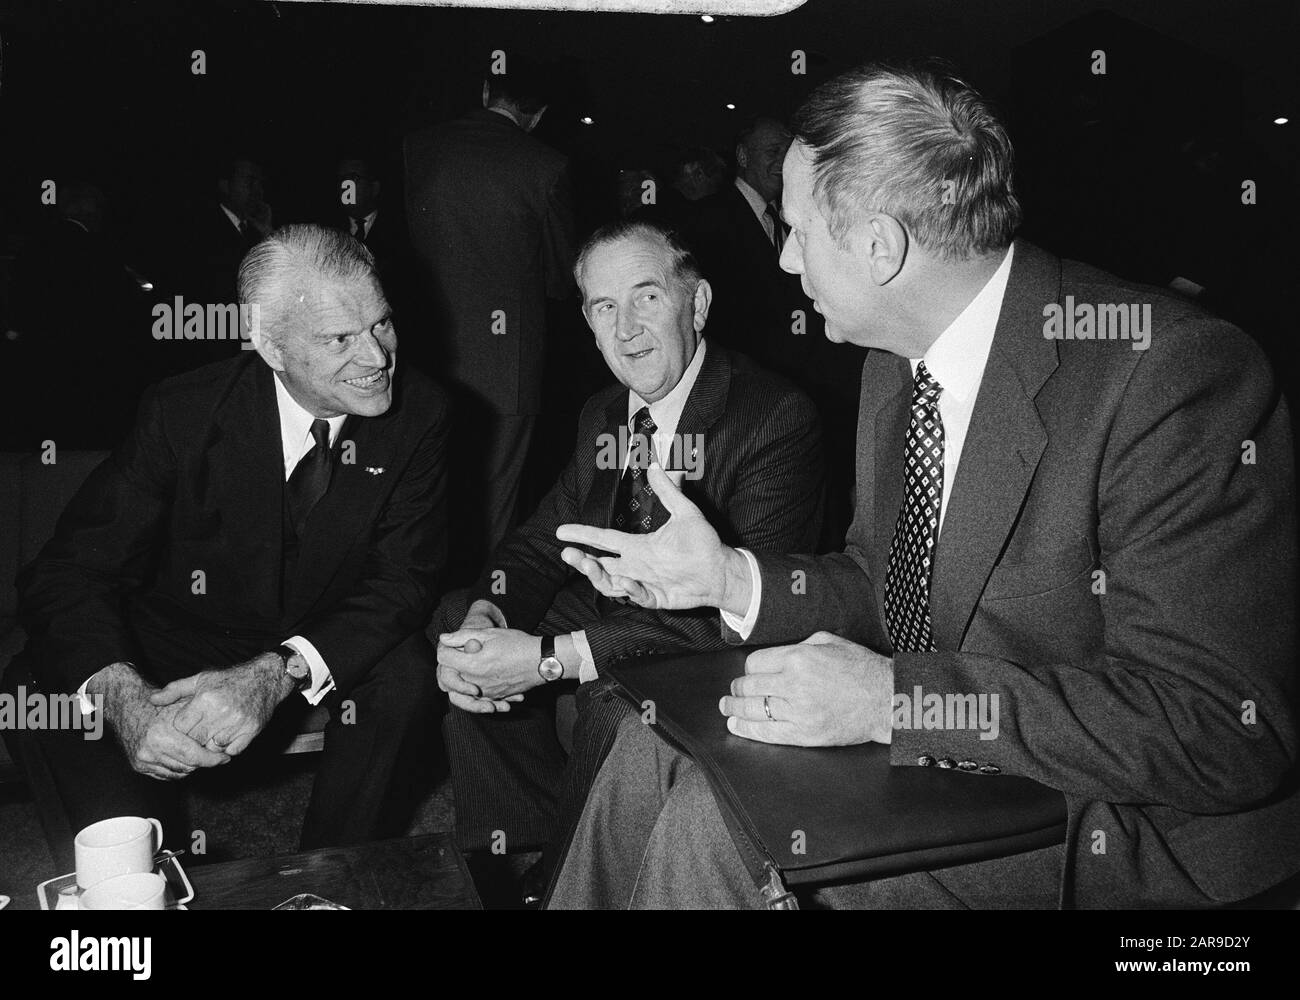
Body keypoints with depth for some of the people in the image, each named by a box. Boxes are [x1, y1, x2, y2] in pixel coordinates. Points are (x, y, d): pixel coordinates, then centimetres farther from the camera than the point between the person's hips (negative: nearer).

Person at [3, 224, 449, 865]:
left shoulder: (419, 414, -16)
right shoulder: (183, 413, -19)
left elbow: (403, 578, -18)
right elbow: (67, 572, -19)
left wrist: (276, 673, -35)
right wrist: (123, 693, -40)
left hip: (324, 655, 1)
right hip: (178, 652, 0)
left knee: (405, 672, -29)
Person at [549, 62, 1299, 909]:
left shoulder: (1177, 377, -24)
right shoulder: (895, 366, 2)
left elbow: (1223, 729, -26)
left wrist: (891, 698, -29)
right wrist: (731, 577, -6)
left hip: (1116, 832, -7)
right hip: (939, 758, 8)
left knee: (721, 824, -19)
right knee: (659, 743, 0)